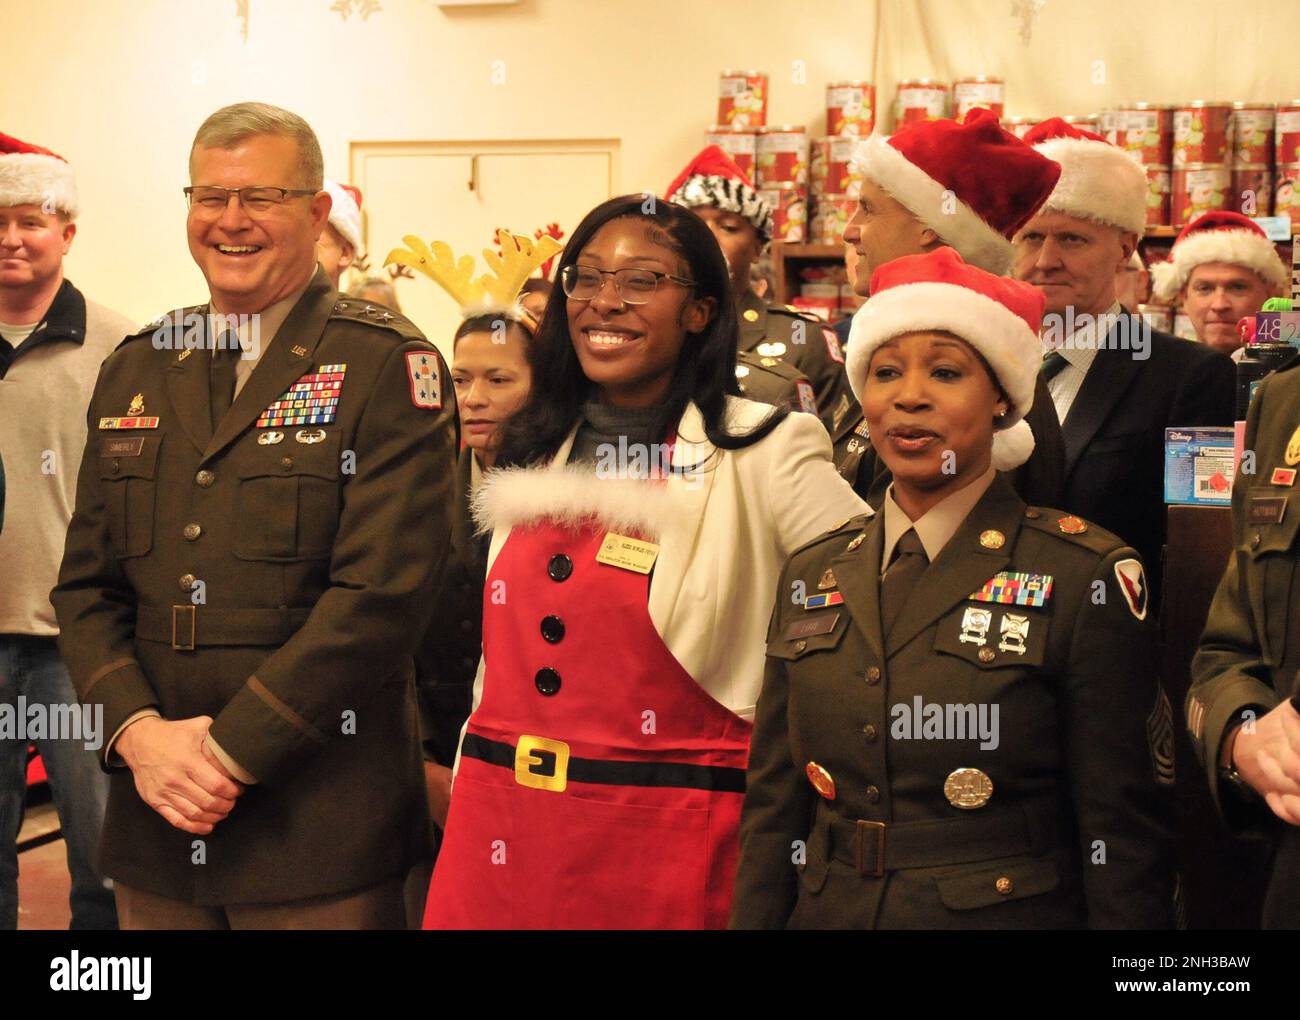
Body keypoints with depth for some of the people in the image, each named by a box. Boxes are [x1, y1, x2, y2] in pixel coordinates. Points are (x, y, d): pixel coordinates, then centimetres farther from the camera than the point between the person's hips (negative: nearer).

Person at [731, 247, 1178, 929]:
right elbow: (773, 809, 6)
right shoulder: (811, 574, 3)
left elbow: (1126, 835, -10)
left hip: (1011, 913, -4)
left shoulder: (1085, 576, -11)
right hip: (827, 912, 4)